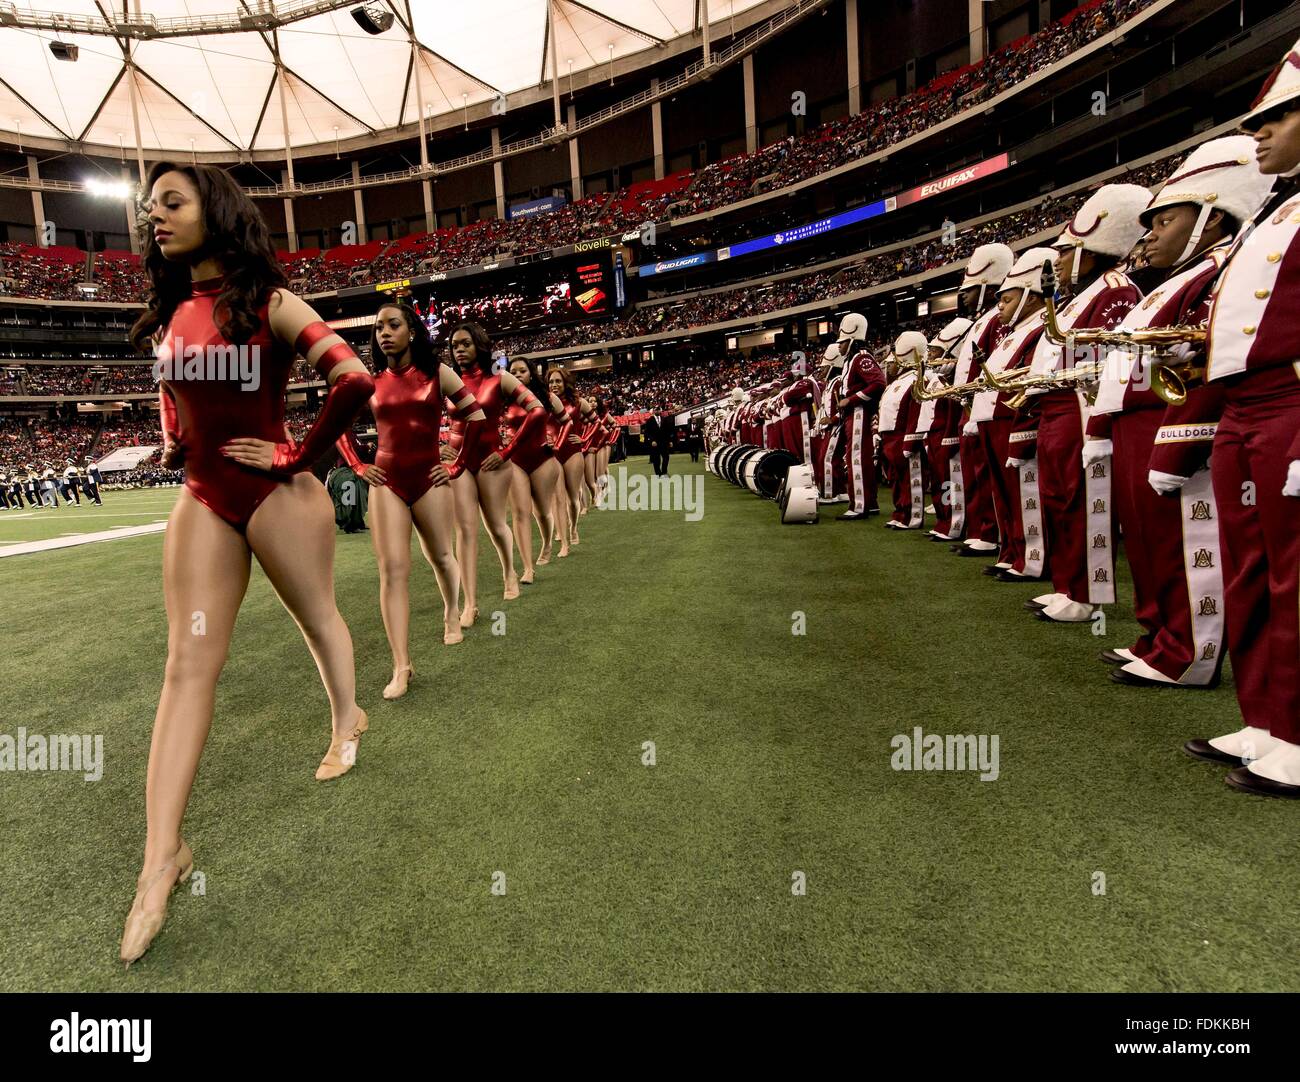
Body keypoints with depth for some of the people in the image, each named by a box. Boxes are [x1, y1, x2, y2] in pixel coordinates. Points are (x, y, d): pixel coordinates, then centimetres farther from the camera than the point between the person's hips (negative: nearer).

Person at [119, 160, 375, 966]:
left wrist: (301, 459, -14)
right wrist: (172, 444, 12)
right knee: (189, 663, 1)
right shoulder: (169, 313, 13)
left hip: (274, 492, -5)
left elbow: (355, 380, -19)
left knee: (317, 617, 13)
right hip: (203, 499, 6)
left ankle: (348, 725, 41)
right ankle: (162, 861, 6)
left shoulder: (268, 303, -7)